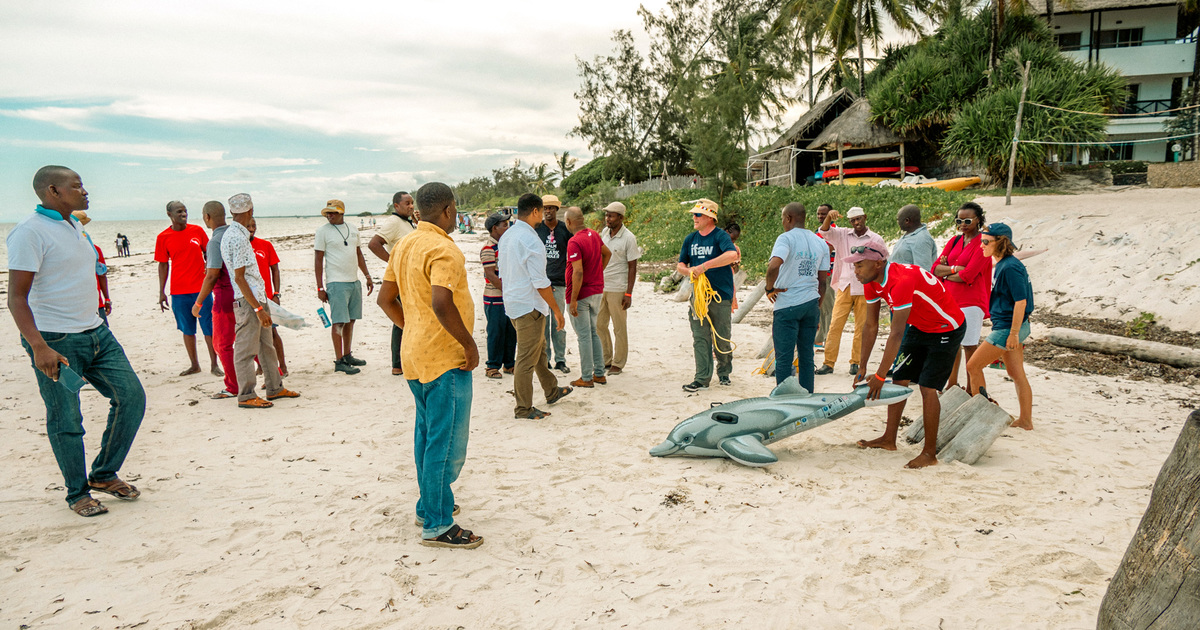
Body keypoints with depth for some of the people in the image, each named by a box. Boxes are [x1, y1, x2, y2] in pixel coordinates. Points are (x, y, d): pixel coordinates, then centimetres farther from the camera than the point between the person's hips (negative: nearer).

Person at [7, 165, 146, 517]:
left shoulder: (74, 226, 14)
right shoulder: (30, 232, -13)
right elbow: (17, 297, -17)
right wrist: (39, 347, -25)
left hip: (96, 332, 8)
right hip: (55, 342, -8)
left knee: (131, 396, 5)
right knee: (66, 421, 2)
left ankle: (104, 475, 21)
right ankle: (77, 494, 18)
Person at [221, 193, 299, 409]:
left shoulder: (232, 234, 14)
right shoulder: (237, 238, -17)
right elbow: (239, 278, -20)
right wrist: (258, 309, -20)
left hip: (258, 298, 10)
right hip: (247, 302, -10)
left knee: (267, 345, 15)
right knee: (246, 349, -1)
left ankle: (275, 387, 25)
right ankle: (246, 396, 7)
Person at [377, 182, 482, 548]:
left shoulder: (404, 246, 11)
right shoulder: (444, 249, -18)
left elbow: (385, 298, 16)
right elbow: (441, 303, -31)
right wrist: (469, 343, -20)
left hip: (416, 355, 10)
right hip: (446, 358, -10)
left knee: (427, 434, 20)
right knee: (448, 442, -2)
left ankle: (429, 506, 32)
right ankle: (437, 525, 4)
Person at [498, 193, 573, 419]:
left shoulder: (506, 237, 9)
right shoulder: (531, 240, -19)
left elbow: (502, 272, 17)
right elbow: (540, 282, -21)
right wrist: (557, 310, -13)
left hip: (513, 303, 10)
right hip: (529, 306, -10)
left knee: (539, 349, 23)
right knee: (527, 359, 0)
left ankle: (551, 391, 37)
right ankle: (524, 409, 10)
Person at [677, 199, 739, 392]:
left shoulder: (721, 236, -7)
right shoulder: (690, 239, 11)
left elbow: (732, 255, -27)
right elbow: (680, 264, 16)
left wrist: (704, 266, -28)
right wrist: (688, 270, -9)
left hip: (720, 296, -4)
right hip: (698, 294, 5)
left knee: (722, 339, 6)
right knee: (700, 338, 0)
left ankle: (724, 373, 26)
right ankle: (702, 379, 3)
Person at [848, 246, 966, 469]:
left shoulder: (902, 281, -37)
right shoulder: (871, 282, -9)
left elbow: (896, 335, -36)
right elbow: (870, 326, -2)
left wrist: (879, 376, -31)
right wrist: (862, 369, 0)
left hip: (947, 329, -9)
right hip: (919, 327, 9)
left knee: (927, 388, -12)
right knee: (899, 379, 8)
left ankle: (929, 453, -2)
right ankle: (889, 439, 20)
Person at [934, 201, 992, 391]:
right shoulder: (954, 241, 13)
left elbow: (967, 276, -17)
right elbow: (936, 268, 4)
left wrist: (945, 272, -2)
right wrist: (955, 268, -12)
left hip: (971, 302, -7)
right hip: (950, 299, 7)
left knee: (969, 345, -1)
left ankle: (971, 389, 8)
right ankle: (951, 385, 22)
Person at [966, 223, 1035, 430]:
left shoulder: (1010, 267, -19)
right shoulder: (1001, 265, 10)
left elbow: (1021, 301, -21)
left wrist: (1013, 333, -21)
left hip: (1007, 327, -10)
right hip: (1009, 327, 10)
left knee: (973, 366, -1)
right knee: (1016, 374, 13)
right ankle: (1025, 420, 20)